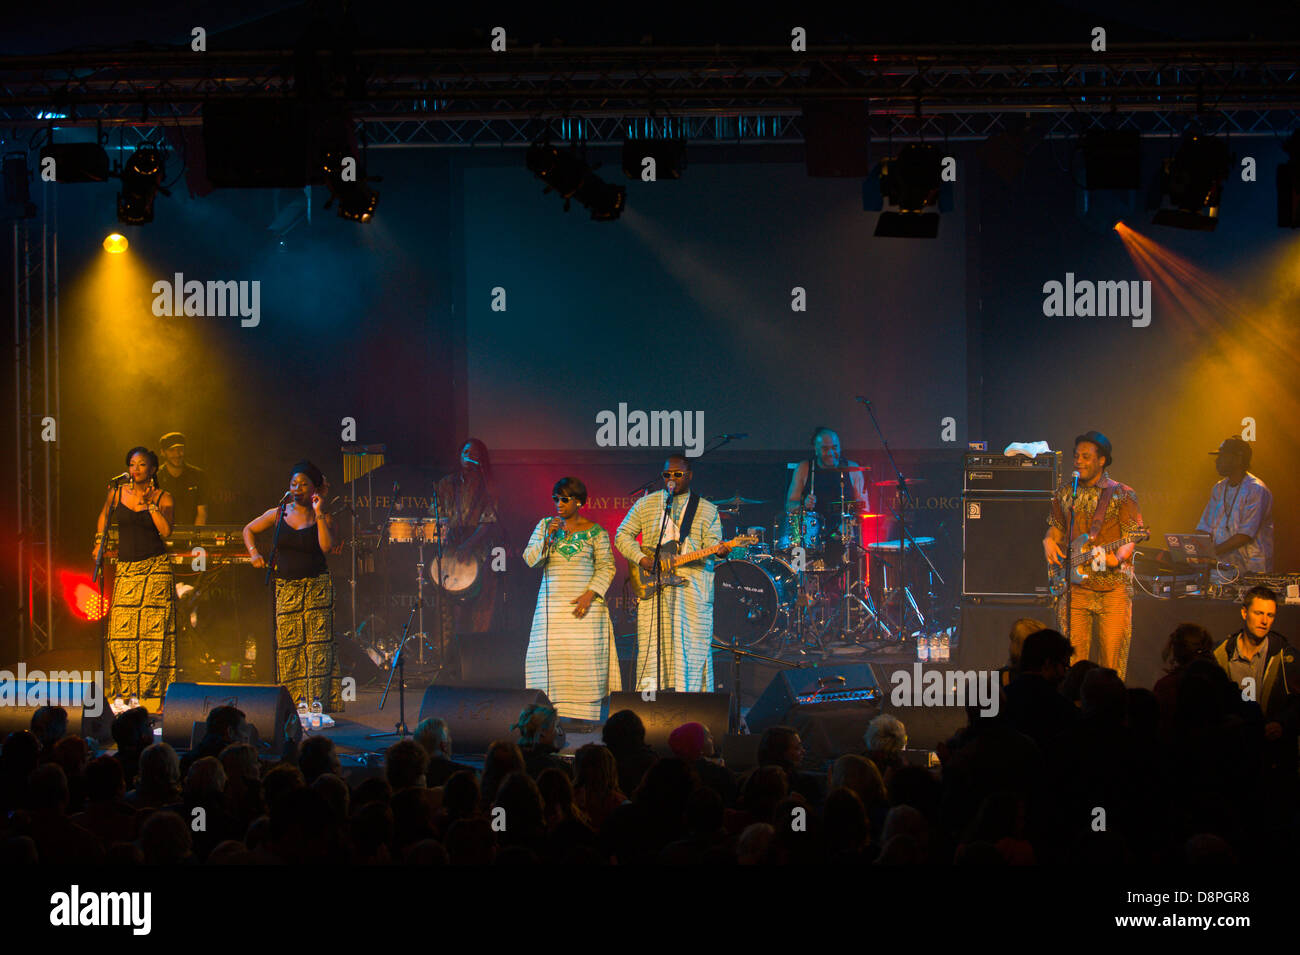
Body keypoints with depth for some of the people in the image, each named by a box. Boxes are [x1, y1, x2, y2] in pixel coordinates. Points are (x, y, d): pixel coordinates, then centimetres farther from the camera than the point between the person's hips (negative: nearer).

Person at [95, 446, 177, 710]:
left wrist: (150, 504, -12)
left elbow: (166, 531, -10)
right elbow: (102, 523, 19)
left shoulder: (162, 498, 2)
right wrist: (99, 547, 8)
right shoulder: (116, 493, 9)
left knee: (153, 628, -6)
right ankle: (123, 691, 2)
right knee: (121, 628, -5)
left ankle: (149, 691, -2)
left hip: (155, 567, -2)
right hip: (125, 569, 2)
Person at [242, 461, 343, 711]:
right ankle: (293, 701, 3)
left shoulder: (324, 519, 3)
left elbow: (326, 547, -16)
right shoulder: (280, 513, 8)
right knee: (287, 645, -2)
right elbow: (248, 530, 19)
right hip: (286, 588, 2)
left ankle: (319, 700, -8)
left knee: (318, 644, -8)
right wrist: (254, 553, 4)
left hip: (317, 588, -2)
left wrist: (318, 514, -13)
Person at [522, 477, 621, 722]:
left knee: (585, 656, -8)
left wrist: (590, 594, -12)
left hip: (584, 603, -2)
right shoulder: (544, 526, 10)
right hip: (552, 605, 2)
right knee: (550, 654, -6)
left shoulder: (595, 532, 2)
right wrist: (548, 537, -10)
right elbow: (530, 559, 6)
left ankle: (584, 715, -6)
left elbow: (606, 567, 2)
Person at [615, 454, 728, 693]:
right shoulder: (646, 504, 11)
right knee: (652, 647, -4)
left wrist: (719, 549, -23)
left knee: (692, 650, -4)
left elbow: (711, 543, 2)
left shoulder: (707, 510, 10)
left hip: (693, 590, 0)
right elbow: (622, 535, 11)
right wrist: (641, 559, -5)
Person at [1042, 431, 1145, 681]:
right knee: (1073, 656, -2)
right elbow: (1056, 527, 28)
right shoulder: (1064, 493, 15)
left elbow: (1131, 538, -3)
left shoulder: (1122, 495, 2)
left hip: (1113, 586, -3)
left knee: (1113, 659, -7)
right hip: (1074, 586, 3)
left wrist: (1115, 558, -22)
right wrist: (1049, 541, 5)